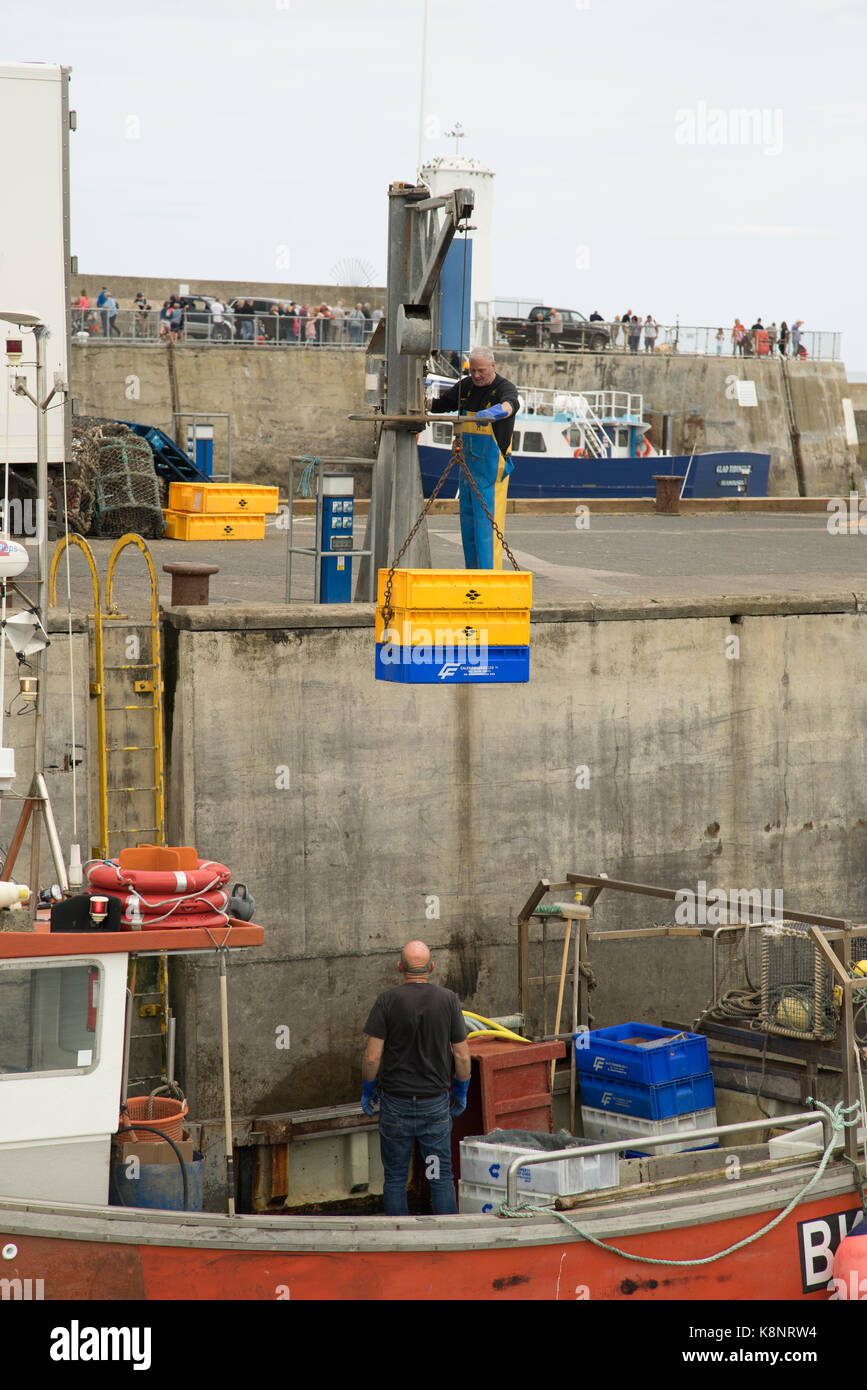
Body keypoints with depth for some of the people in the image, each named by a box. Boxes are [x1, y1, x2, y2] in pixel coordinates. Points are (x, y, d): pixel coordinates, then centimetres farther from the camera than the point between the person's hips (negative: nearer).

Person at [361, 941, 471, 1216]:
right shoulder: (448, 1000, -4)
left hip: (396, 1103, -1)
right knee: (441, 1177, 8)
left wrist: (367, 1092, 6)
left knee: (395, 1178, 8)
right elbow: (462, 1056, -1)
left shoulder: (387, 1001, -10)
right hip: (436, 1104, 1)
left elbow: (372, 1056, -10)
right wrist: (461, 1093, 14)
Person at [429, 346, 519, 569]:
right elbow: (440, 404, 22)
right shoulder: (466, 386, 10)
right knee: (467, 520, 9)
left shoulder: (505, 387, -10)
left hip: (491, 467, -7)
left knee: (486, 521, -11)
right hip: (468, 464, 7)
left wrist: (495, 412, -55)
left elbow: (510, 404, -33)